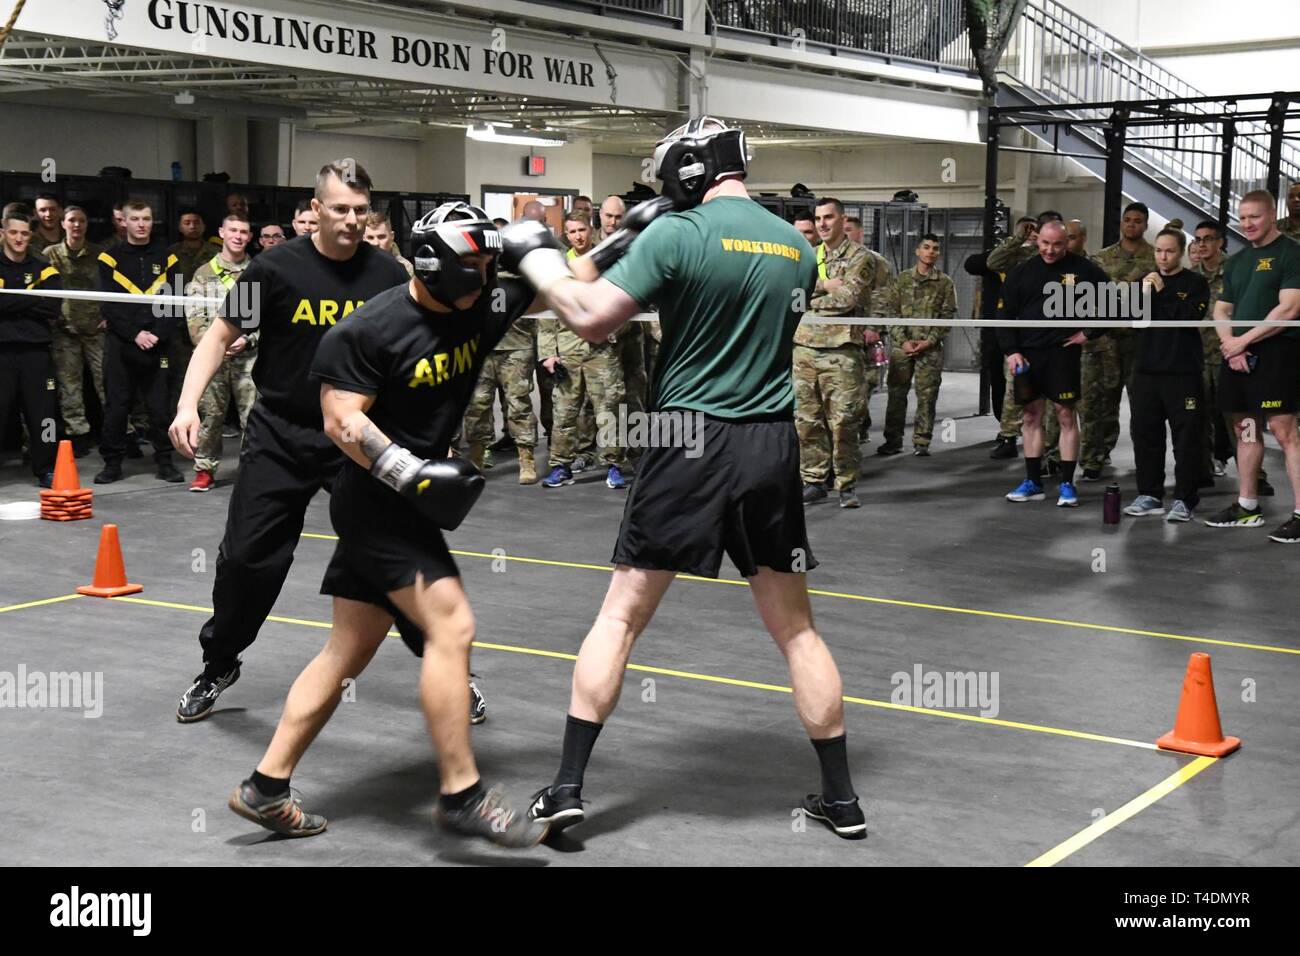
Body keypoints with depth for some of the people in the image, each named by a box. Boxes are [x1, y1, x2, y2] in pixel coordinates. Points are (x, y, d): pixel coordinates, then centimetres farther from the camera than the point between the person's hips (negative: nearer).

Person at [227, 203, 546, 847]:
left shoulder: (482, 307, 4)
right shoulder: (371, 328, -16)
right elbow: (340, 419, -17)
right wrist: (412, 473, -24)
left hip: (407, 501, 8)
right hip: (376, 500, -8)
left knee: (348, 652, 11)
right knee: (451, 627, -15)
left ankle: (265, 789, 18)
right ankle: (460, 796, -7)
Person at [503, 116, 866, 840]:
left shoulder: (677, 234, -8)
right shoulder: (797, 247, 10)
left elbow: (592, 319, -14)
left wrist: (534, 257, 3)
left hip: (691, 442, -4)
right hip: (773, 446, 4)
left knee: (621, 616, 7)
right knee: (795, 626, 13)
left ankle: (568, 788, 8)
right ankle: (842, 799, 18)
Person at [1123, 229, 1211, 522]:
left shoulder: (1195, 283, 2)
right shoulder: (1146, 280, 15)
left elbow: (1190, 317, -14)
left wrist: (1162, 293, -12)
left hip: (1183, 371, -5)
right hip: (1146, 369, 5)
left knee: (1186, 437, -5)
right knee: (1145, 434, 7)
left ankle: (1185, 500, -1)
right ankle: (1149, 495, 15)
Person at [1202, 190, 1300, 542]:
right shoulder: (1237, 261, 18)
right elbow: (1221, 310, 18)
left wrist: (1243, 340, -12)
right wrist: (1230, 346, -2)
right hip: (1237, 355, 8)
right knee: (1245, 430, 12)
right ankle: (1246, 507, 20)